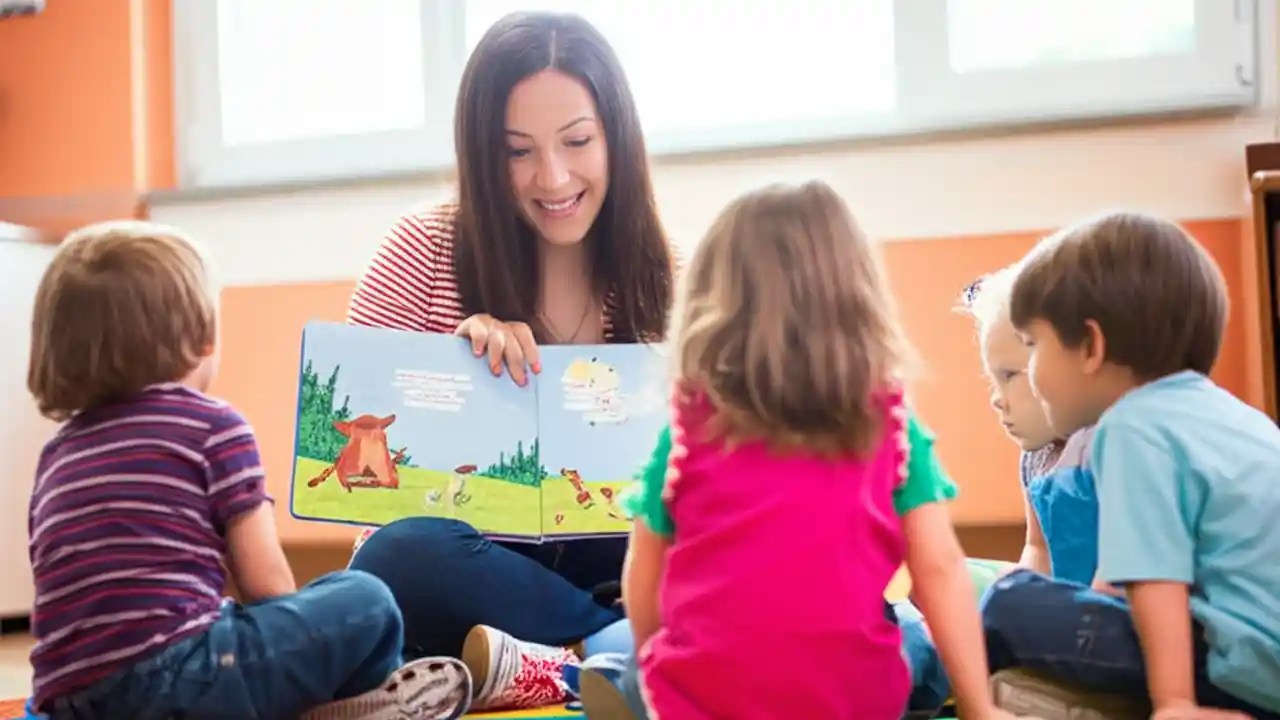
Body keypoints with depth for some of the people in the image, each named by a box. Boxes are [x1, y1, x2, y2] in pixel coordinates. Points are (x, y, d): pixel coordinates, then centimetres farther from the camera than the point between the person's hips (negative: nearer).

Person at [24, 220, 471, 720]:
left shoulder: (58, 451, 19)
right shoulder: (214, 426, 0)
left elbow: (68, 589, 19)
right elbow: (266, 584, -2)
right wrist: (296, 633, 18)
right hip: (165, 674, -7)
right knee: (366, 603, 0)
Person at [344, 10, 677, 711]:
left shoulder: (662, 276, -1)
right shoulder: (425, 252, -7)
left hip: (602, 566, 2)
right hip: (463, 567, -1)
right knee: (405, 553, -35)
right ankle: (634, 645, -22)